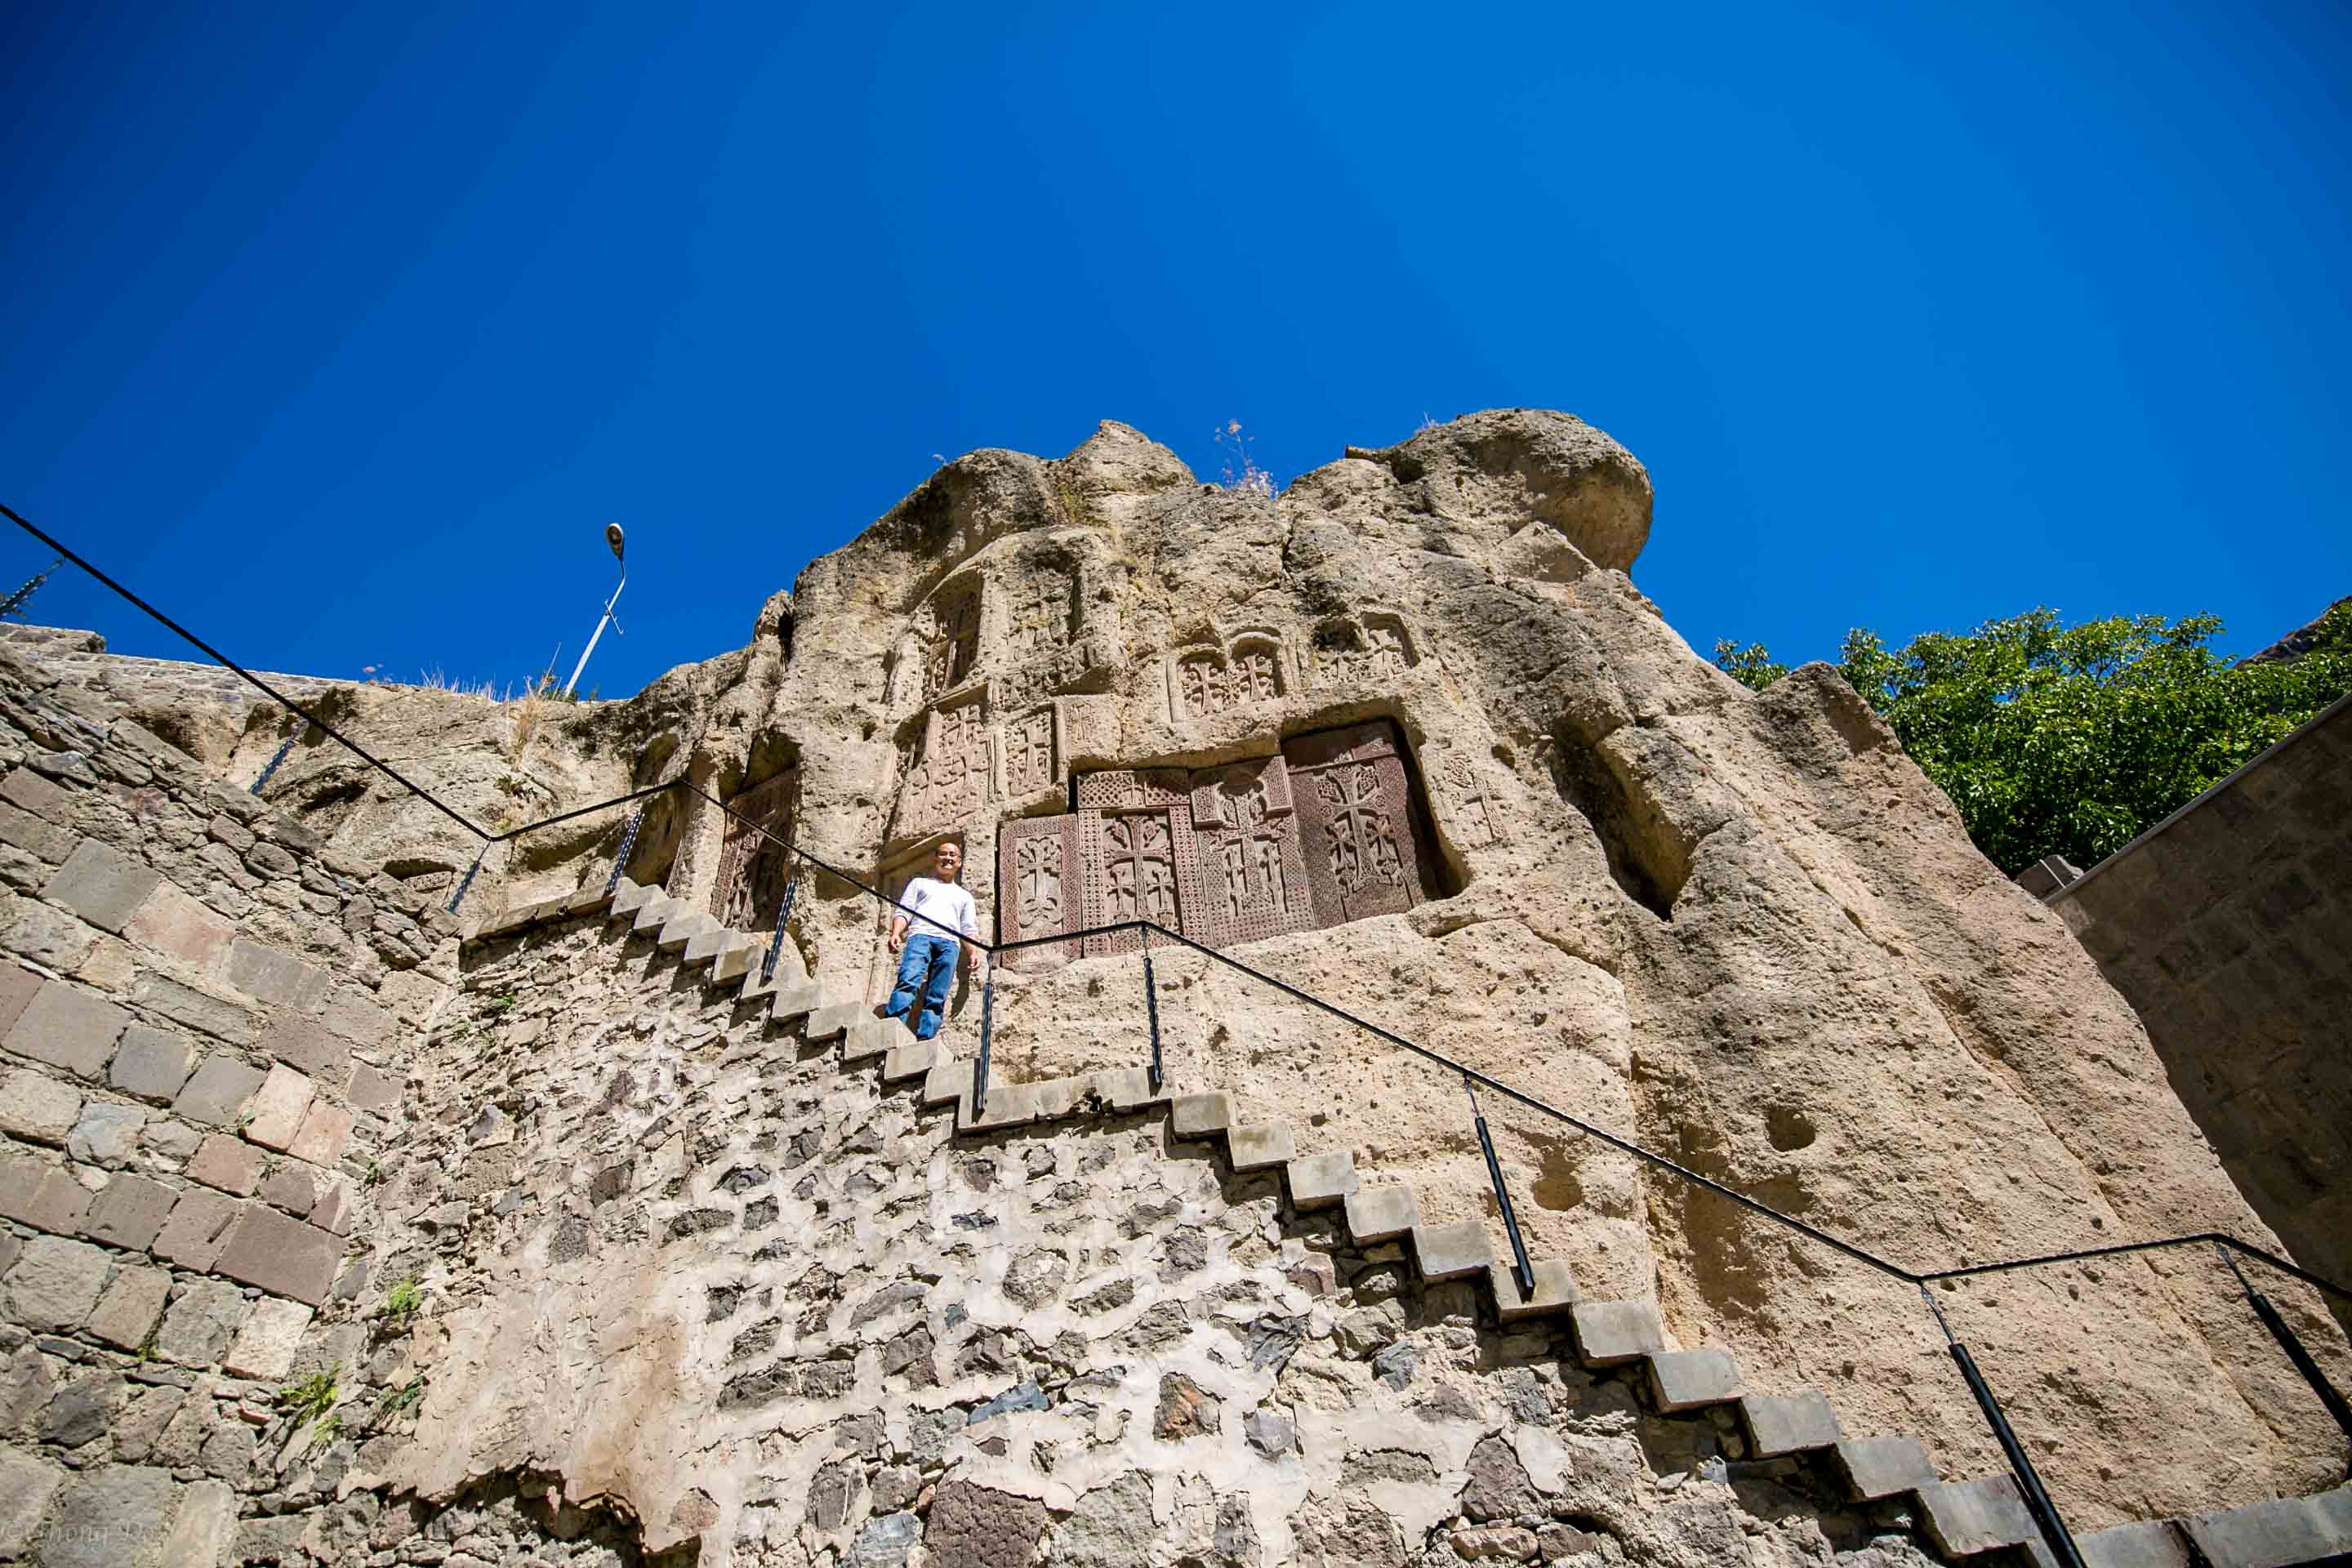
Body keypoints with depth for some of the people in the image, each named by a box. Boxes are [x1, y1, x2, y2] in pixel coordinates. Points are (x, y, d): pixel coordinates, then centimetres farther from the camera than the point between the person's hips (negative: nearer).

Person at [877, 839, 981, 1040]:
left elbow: (969, 929, 23)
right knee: (908, 981, -28)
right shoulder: (920, 883, 31)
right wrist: (895, 933, -4)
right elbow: (902, 912, 17)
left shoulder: (964, 895, 34)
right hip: (920, 935, -2)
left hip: (950, 942, 2)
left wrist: (972, 954, 3)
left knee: (936, 999, -15)